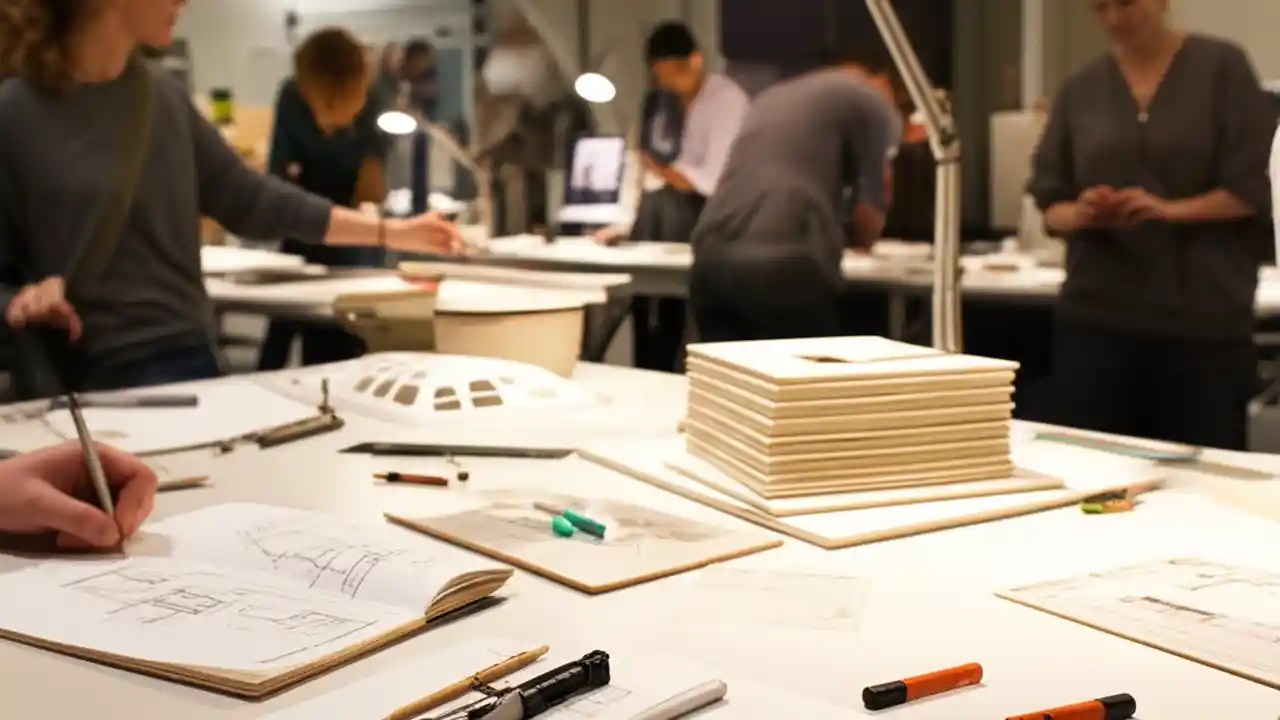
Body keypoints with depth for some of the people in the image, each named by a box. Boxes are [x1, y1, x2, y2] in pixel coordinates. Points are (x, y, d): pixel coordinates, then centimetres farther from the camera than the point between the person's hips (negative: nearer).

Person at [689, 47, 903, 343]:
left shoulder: (771, 97, 30)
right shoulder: (875, 104, 11)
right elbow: (869, 223, 9)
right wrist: (841, 235, 30)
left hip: (712, 260, 6)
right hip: (786, 269, -6)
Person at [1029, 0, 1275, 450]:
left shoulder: (1221, 68, 2)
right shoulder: (1080, 90, 10)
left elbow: (1255, 187, -2)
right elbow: (1050, 202, 10)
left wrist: (1169, 209, -17)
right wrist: (1079, 213, -12)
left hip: (1204, 320, -2)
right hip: (1096, 318, 2)